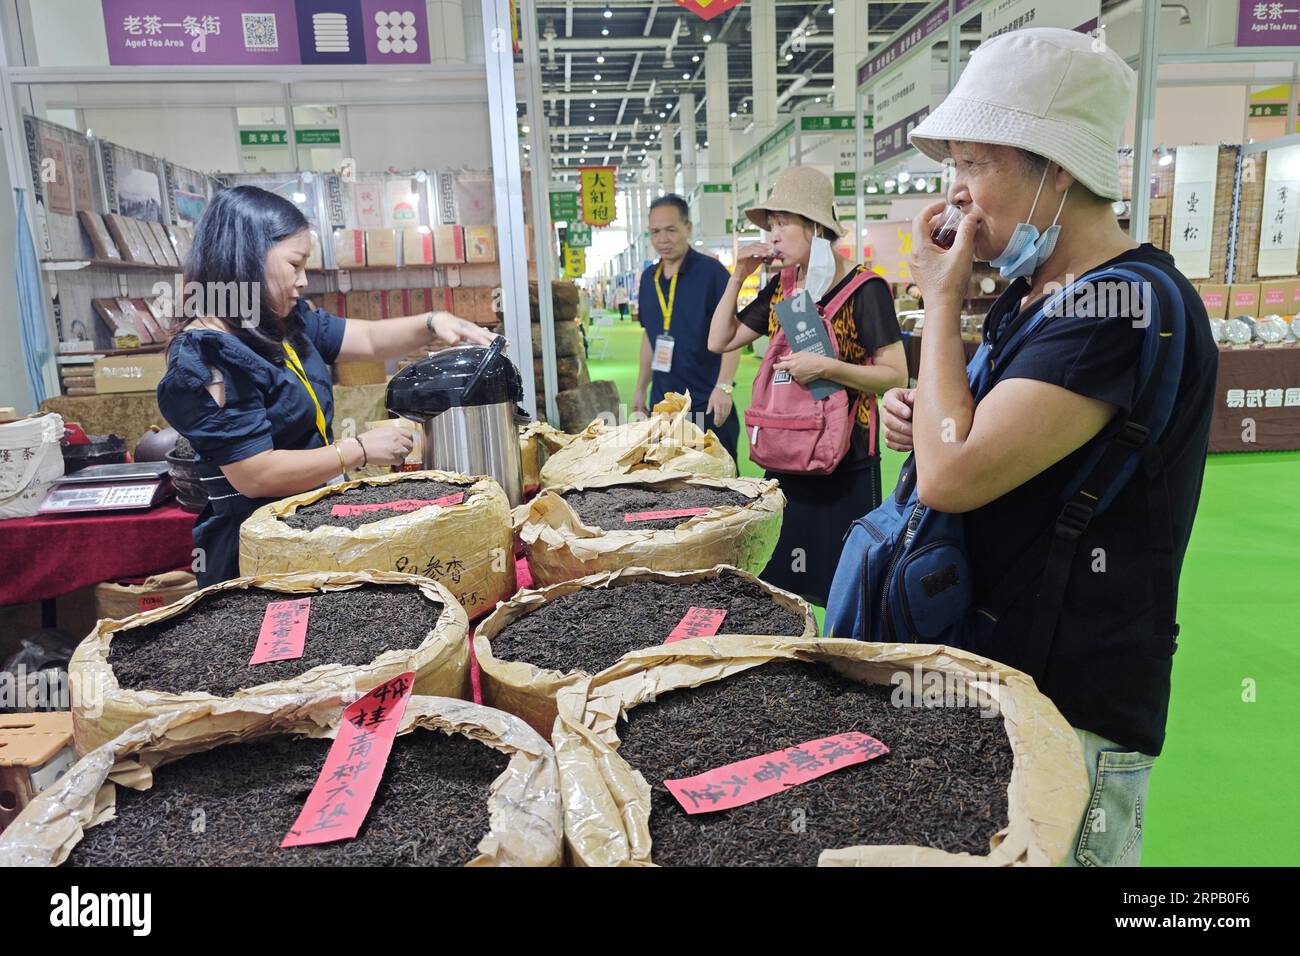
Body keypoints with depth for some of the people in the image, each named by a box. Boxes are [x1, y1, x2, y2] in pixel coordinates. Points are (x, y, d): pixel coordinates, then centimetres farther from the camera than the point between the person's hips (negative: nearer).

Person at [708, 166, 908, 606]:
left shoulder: (864, 289, -12)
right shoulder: (780, 289, 7)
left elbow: (896, 376, -14)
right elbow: (720, 341, 10)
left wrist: (827, 367, -27)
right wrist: (738, 277, 0)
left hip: (845, 467, -6)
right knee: (781, 584, 13)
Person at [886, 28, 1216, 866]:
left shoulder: (1131, 302, -21)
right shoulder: (1032, 293, 7)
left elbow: (951, 477, -30)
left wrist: (942, 300, -16)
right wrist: (925, 420, -2)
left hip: (1072, 710, -9)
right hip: (994, 670, 9)